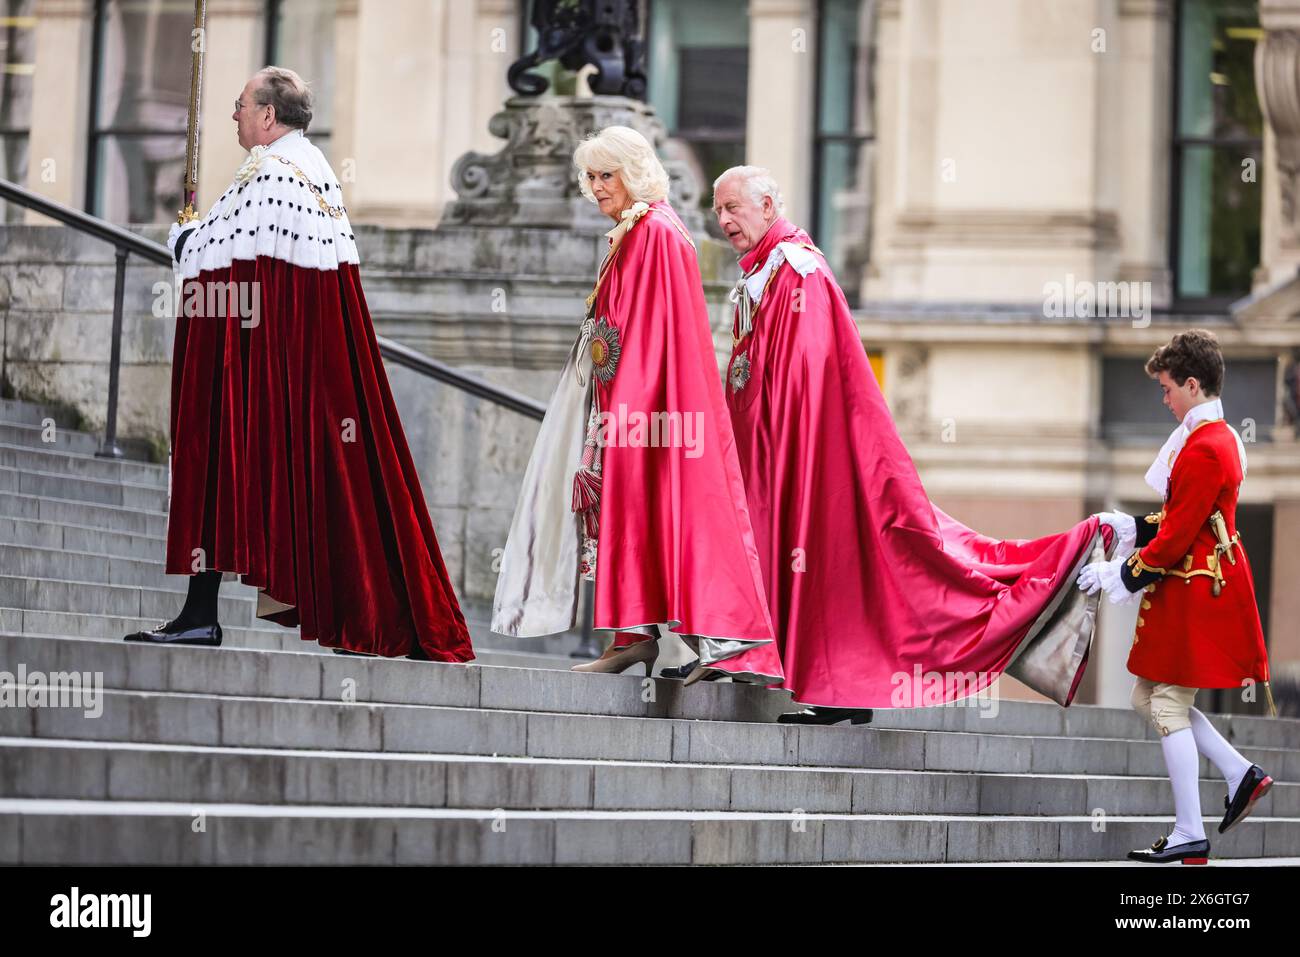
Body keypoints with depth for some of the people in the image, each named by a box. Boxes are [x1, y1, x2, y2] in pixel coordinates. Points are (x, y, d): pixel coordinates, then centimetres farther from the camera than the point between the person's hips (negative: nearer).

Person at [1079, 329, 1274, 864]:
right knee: (1149, 699, 15)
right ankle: (1240, 775, 14)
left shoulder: (1204, 449, -20)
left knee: (1169, 707, -5)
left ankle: (1189, 837, -2)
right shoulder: (1219, 437, 12)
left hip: (1192, 594, -10)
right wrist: (1132, 527, 14)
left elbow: (1177, 538, -21)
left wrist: (1120, 574, -12)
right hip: (1194, 588, 10)